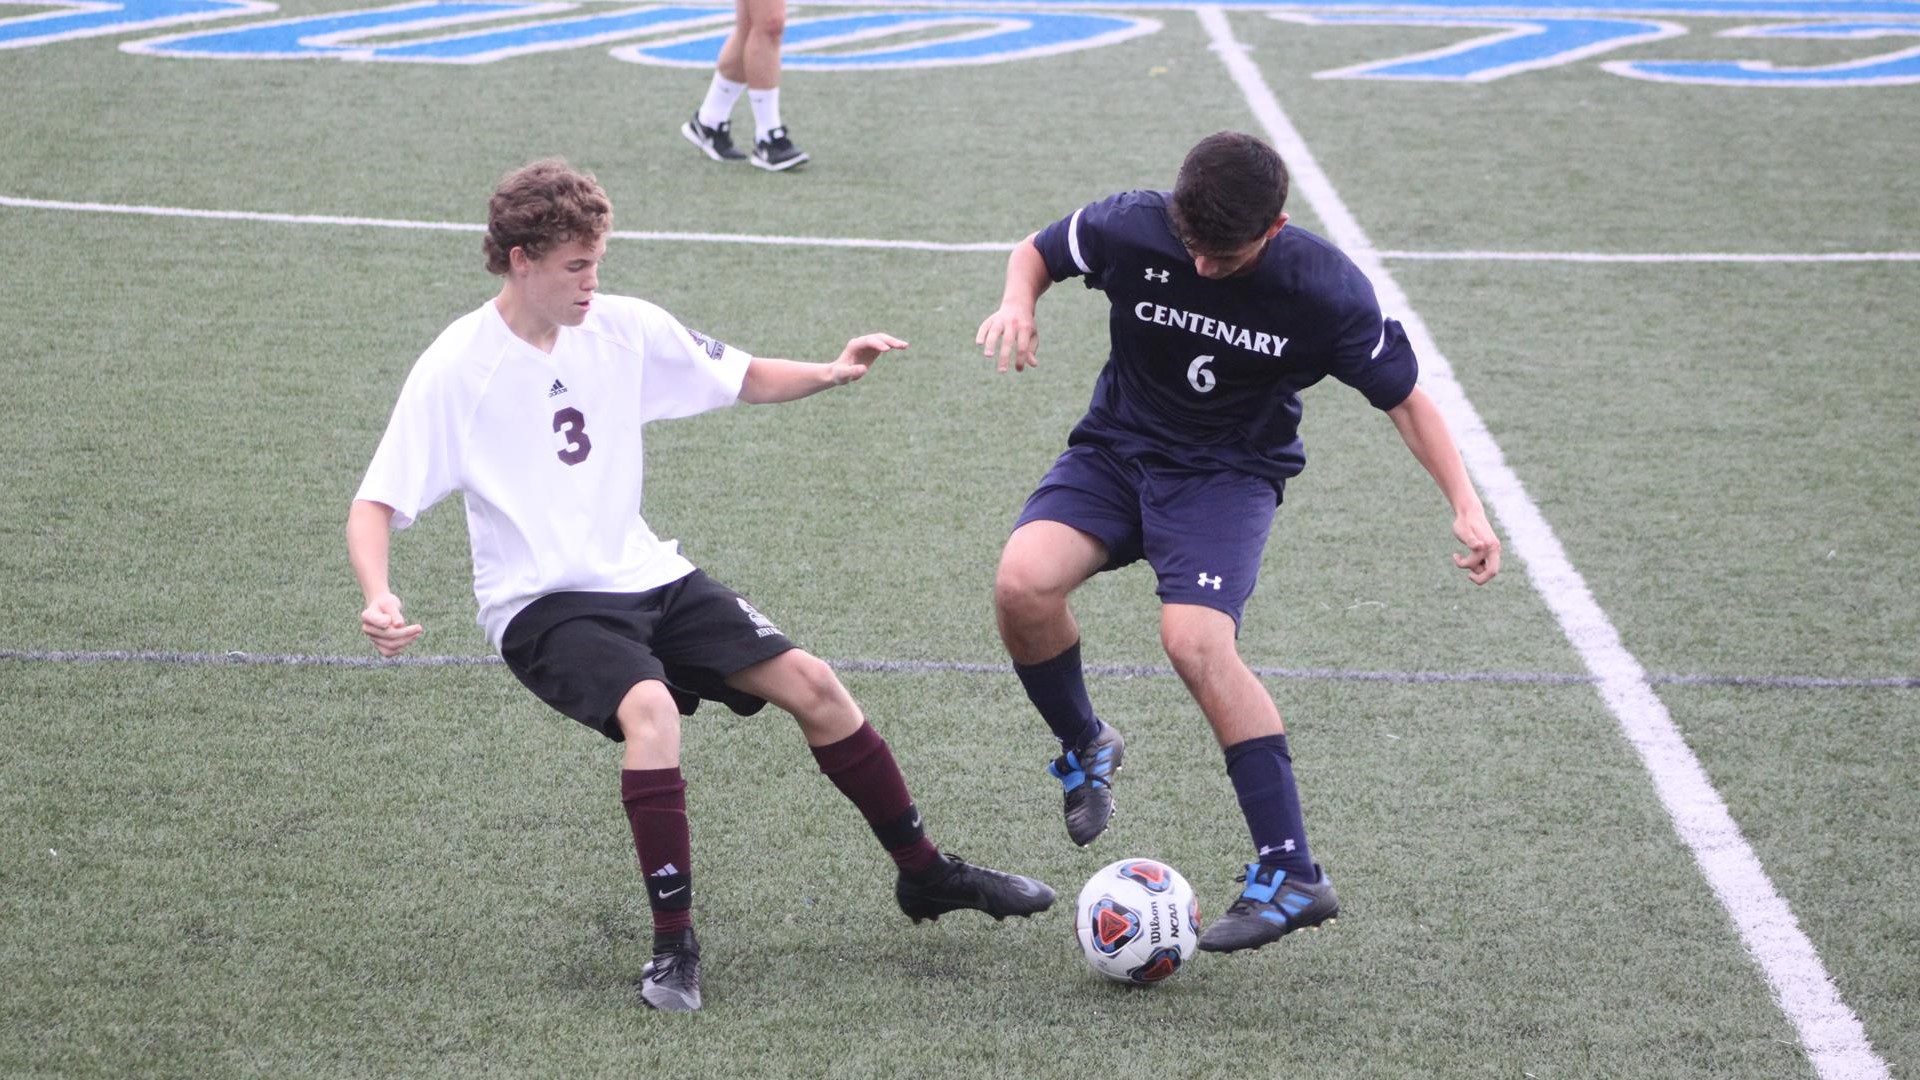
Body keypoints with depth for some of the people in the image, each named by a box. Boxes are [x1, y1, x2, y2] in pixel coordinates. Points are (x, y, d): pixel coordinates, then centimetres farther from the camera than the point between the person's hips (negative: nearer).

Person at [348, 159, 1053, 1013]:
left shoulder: (622, 328, 0)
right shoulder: (456, 369, -14)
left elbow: (745, 378, 12)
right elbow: (376, 505, -15)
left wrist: (827, 373, -8)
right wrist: (378, 600, -33)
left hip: (646, 577, 6)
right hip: (541, 605, -6)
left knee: (809, 682, -2)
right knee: (650, 706, -33)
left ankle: (924, 875, 16)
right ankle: (673, 947, -23)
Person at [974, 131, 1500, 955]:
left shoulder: (1325, 290, -19)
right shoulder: (1132, 228, -17)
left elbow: (1403, 396, -5)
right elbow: (1039, 251, 4)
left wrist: (1465, 504, -16)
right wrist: (1018, 305, -18)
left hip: (1228, 473, -3)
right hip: (1117, 448, 3)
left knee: (1195, 639, -28)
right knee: (1022, 583, -26)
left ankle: (1290, 873, -21)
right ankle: (1085, 747, 6)